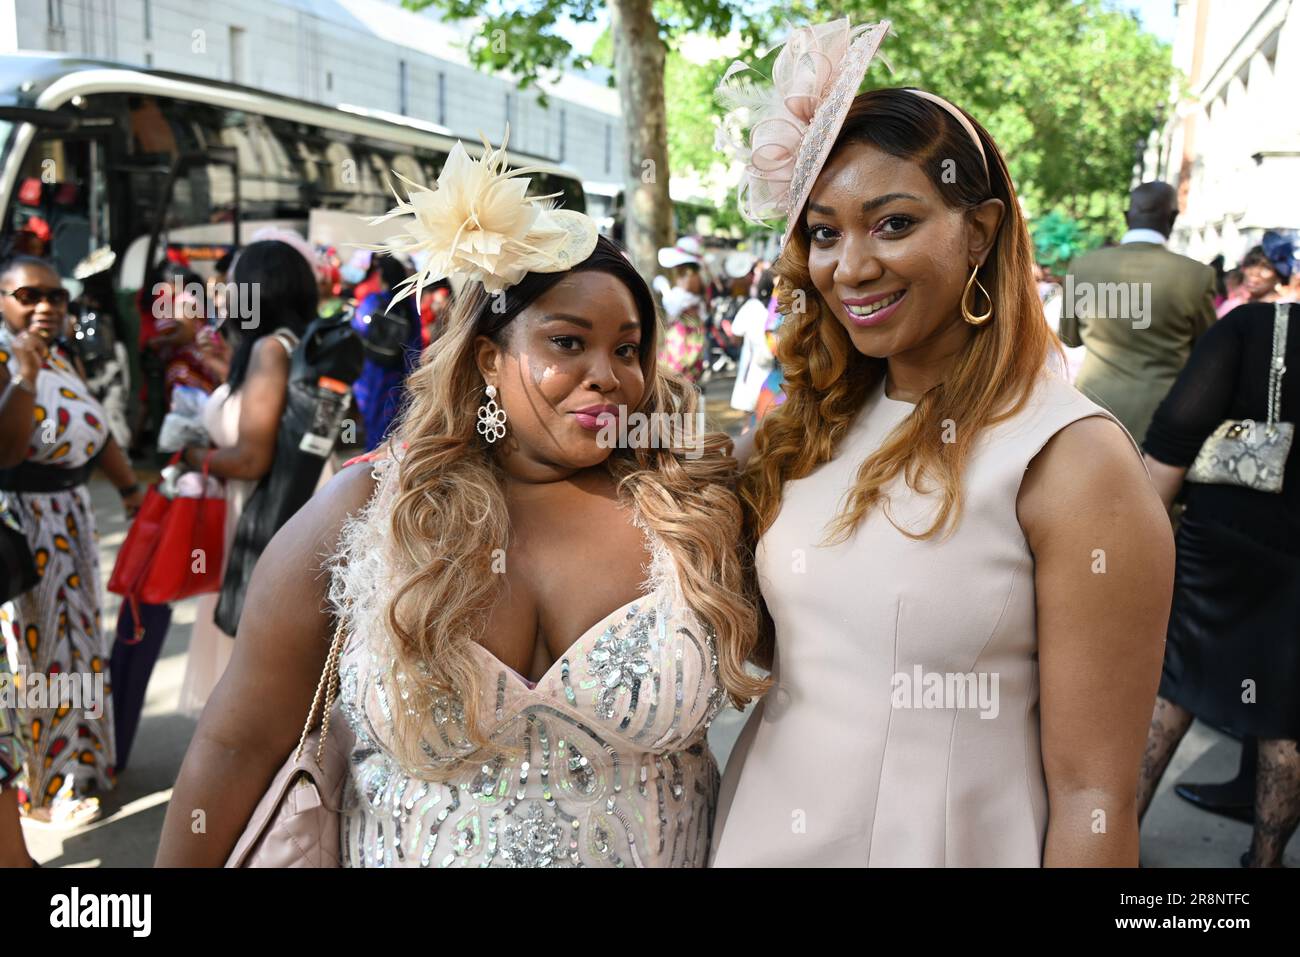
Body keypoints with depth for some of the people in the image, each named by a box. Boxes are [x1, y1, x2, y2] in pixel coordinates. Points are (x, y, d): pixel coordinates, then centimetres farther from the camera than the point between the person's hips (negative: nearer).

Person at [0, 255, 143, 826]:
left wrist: (130, 485, 19)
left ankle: (76, 763, 37)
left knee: (73, 637, 19)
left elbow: (96, 428, 17)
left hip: (69, 515, 9)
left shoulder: (58, 357, 8)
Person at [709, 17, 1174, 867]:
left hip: (945, 844, -5)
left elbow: (1092, 796, -16)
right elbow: (772, 660, 8)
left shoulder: (1071, 460, -18)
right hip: (760, 832, 6)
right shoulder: (812, 430, 0)